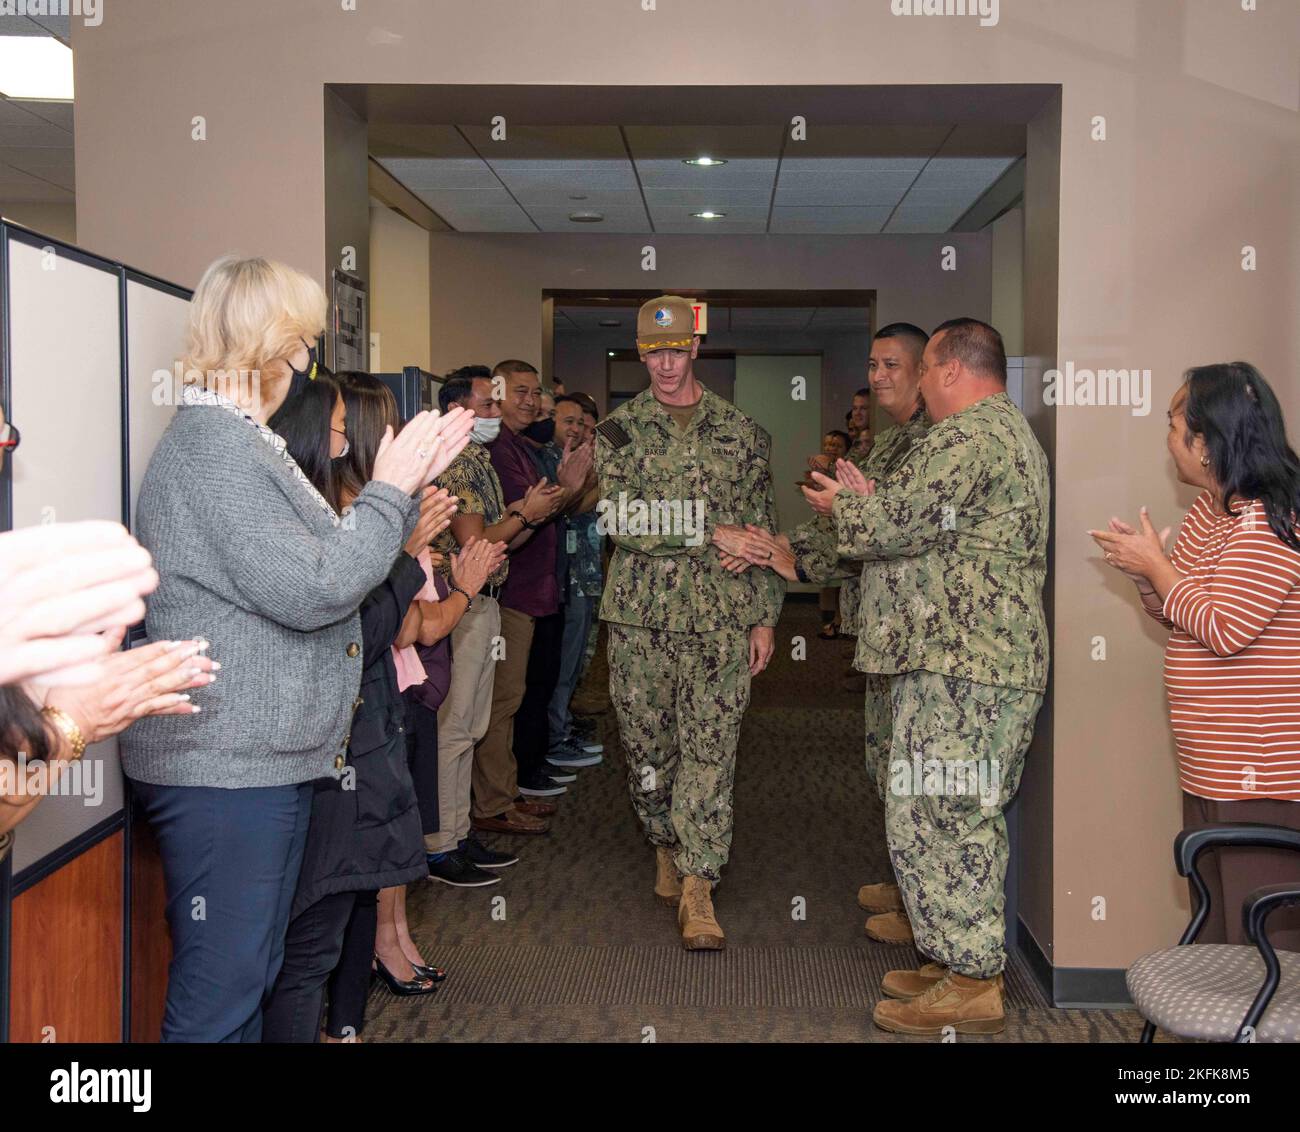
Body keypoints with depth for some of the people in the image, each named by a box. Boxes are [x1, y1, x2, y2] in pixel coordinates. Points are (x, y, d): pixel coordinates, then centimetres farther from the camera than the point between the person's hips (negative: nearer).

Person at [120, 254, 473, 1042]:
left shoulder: (240, 441, 17)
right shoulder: (212, 445, -17)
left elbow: (317, 559, 18)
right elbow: (311, 590, -22)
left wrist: (412, 481, 12)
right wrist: (390, 490, -10)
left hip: (265, 760, 11)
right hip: (224, 767, -11)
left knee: (253, 978, 19)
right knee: (220, 993, -1)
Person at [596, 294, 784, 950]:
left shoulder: (740, 433, 9)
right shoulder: (616, 431, 6)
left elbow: (762, 528, 11)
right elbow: (613, 520, -5)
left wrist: (765, 615, 6)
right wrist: (700, 528, -17)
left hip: (721, 618, 0)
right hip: (641, 614, 1)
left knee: (710, 751, -4)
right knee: (647, 745, 11)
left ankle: (697, 891, 2)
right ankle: (665, 847, 35)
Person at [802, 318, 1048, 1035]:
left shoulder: (966, 435, -14)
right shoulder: (1016, 432, 21)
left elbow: (898, 526, -16)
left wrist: (846, 505, 3)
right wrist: (869, 501, 17)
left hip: (957, 666, -11)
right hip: (1002, 661, 11)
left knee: (930, 816, -5)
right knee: (969, 819, 16)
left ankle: (968, 986, 2)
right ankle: (970, 963, 25)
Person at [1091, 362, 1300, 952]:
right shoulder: (1209, 509, 11)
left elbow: (1224, 630, -23)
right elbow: (1183, 617, 17)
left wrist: (1156, 565, -13)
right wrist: (1145, 576, -2)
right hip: (1209, 771, 10)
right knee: (1214, 932, 19)